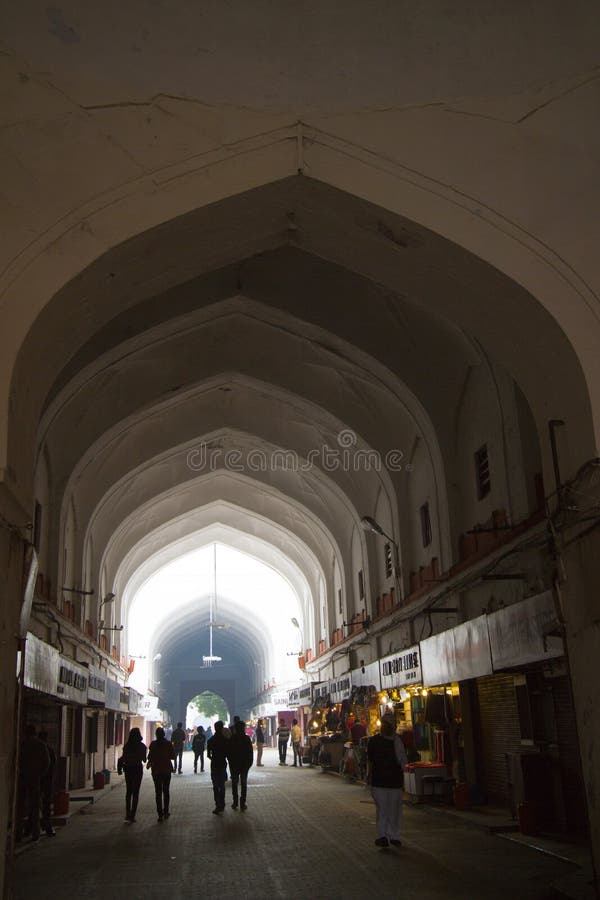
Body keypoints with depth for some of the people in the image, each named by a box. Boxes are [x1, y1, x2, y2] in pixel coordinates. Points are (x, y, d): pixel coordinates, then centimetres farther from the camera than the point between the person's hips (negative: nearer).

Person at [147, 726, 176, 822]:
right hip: (167, 769, 1)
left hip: (156, 770, -1)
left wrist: (149, 764, 15)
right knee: (166, 791, 15)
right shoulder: (169, 744, -5)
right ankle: (166, 812, 19)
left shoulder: (153, 744, -8)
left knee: (158, 792, 2)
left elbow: (150, 757, -6)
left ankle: (160, 814, -3)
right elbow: (173, 756, -3)